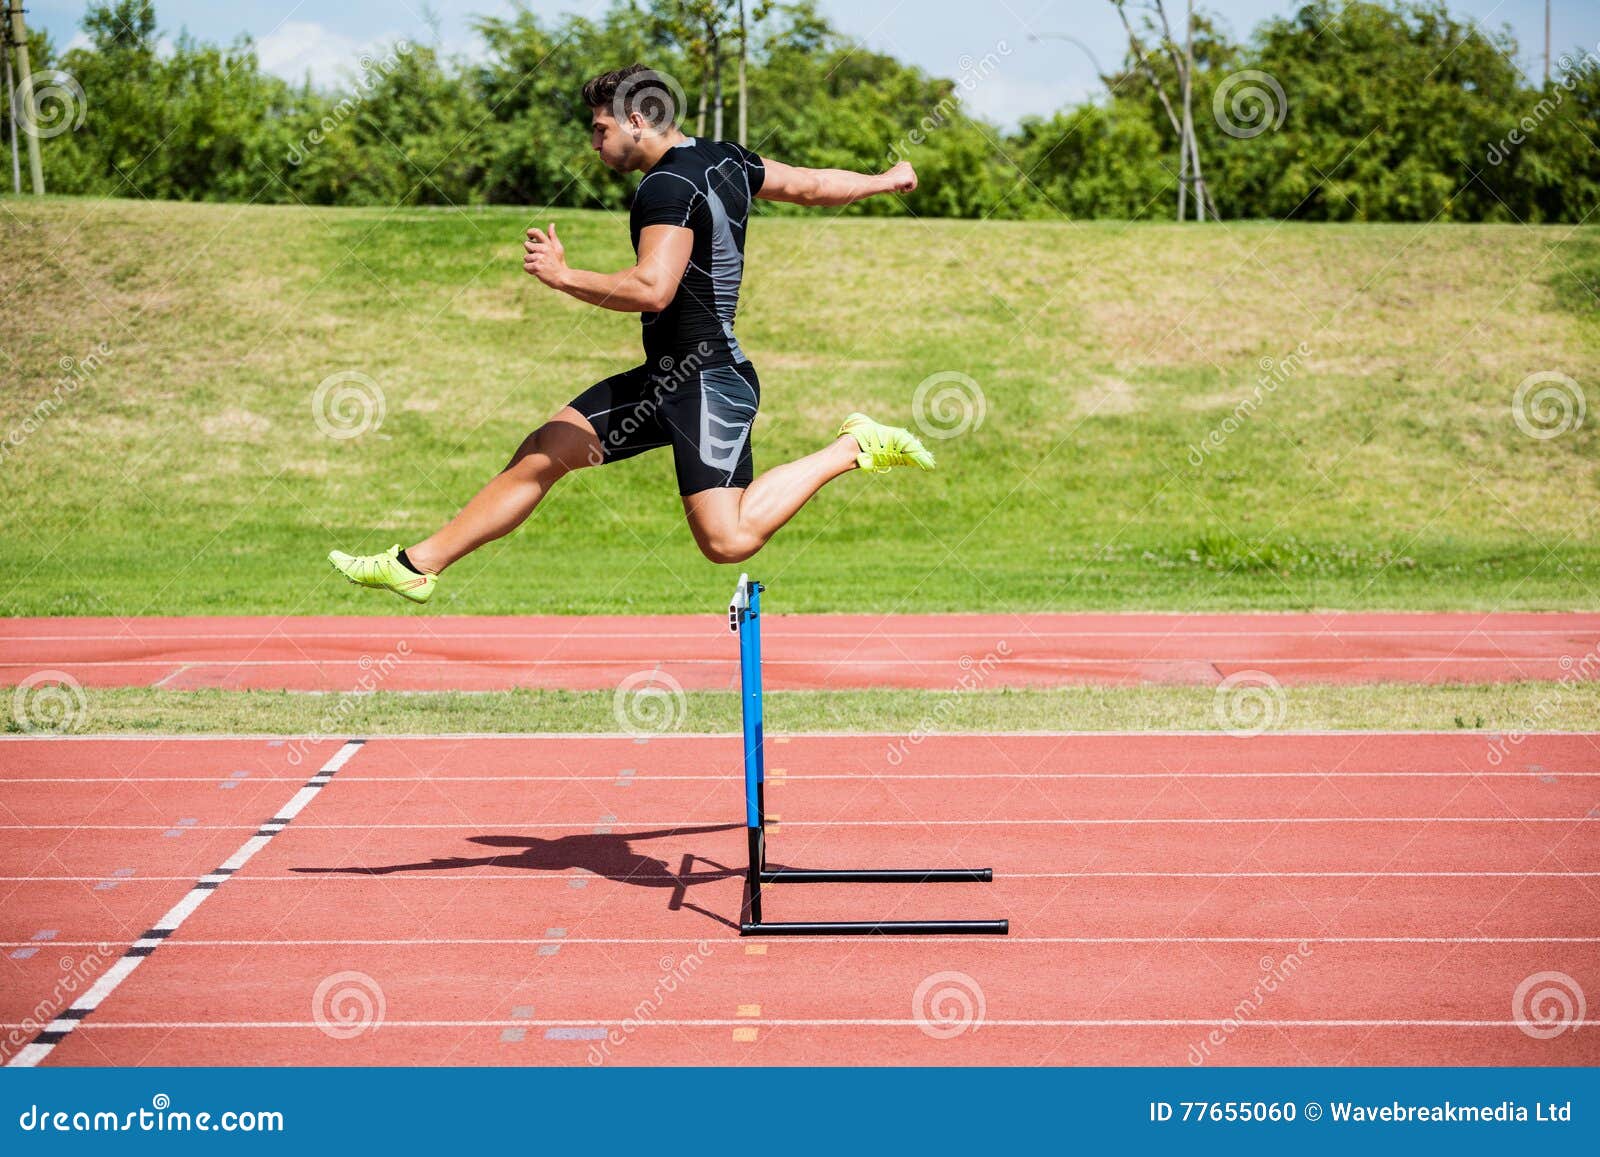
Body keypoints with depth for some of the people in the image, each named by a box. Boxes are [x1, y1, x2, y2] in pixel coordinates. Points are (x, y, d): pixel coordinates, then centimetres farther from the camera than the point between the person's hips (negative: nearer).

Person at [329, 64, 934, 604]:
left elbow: (652, 289, -28)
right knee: (544, 450, 8)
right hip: (666, 376, 11)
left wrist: (564, 276, -18)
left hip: (708, 381, -11)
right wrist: (885, 180, 40)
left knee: (728, 539, -19)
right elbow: (812, 185, 23)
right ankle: (417, 564, 13)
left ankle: (851, 448, -3)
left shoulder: (669, 185, -17)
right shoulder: (726, 158, 12)